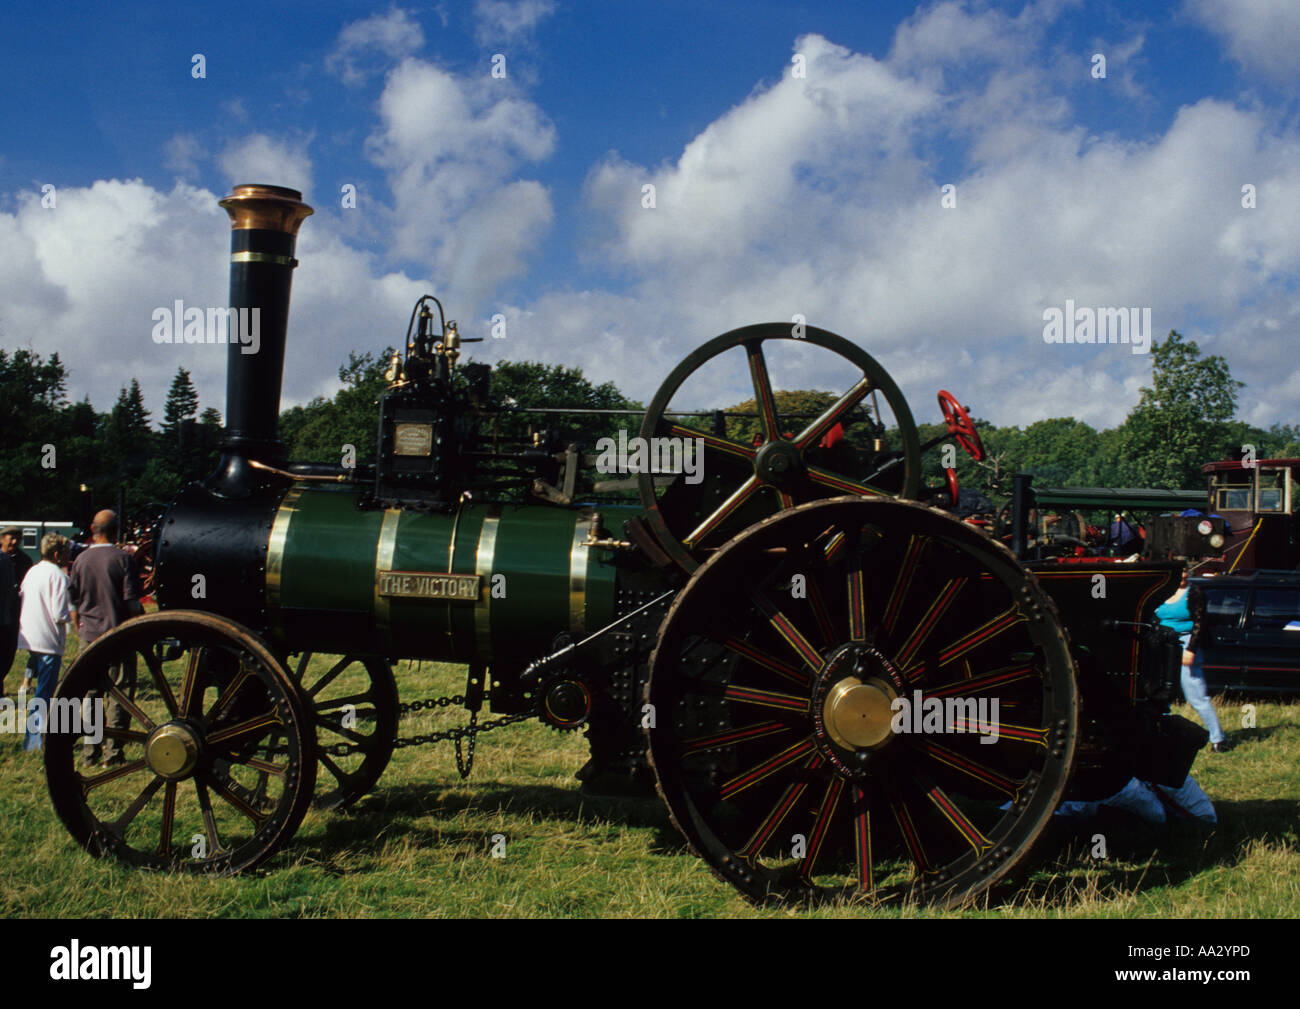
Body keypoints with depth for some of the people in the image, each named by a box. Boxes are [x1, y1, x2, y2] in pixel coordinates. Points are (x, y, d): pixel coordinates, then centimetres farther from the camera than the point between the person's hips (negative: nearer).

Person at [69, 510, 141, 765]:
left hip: (89, 635, 4)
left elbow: (73, 601, 8)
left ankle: (90, 751, 14)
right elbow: (132, 600, -9)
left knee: (89, 693, 11)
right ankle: (113, 752, -2)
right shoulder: (122, 558, -9)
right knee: (119, 692, 1)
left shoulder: (80, 559, 3)